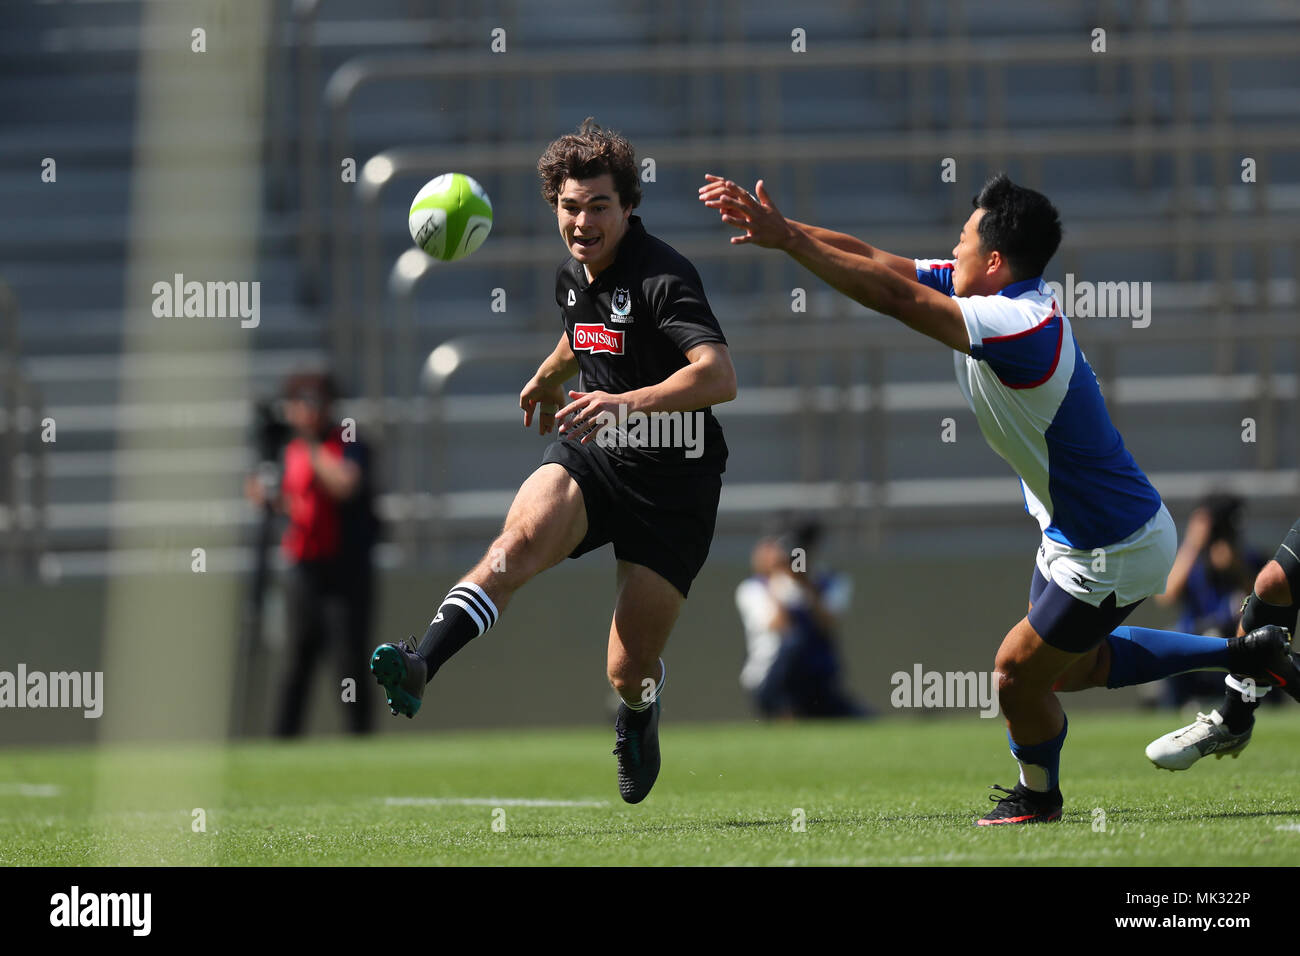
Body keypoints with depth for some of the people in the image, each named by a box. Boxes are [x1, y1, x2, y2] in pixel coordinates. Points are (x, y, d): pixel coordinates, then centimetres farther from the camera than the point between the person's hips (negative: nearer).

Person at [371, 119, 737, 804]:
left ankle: (638, 712, 37)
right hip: (589, 458, 5)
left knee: (630, 672, -2)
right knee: (523, 536, -30)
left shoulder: (662, 277, -18)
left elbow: (719, 375, -34)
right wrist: (548, 377, 50)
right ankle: (423, 663, -50)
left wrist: (627, 401, -47)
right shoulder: (571, 275, 6)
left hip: (673, 478, -5)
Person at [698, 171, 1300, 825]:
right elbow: (871, 260, -1)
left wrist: (786, 239, -33)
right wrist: (779, 227, -10)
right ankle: (1245, 654, 35)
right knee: (1068, 665, 25)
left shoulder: (1025, 327, -32)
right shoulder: (996, 301, -4)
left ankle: (1038, 796, 32)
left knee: (1019, 673, 4)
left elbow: (891, 295, -36)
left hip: (1112, 556, -10)